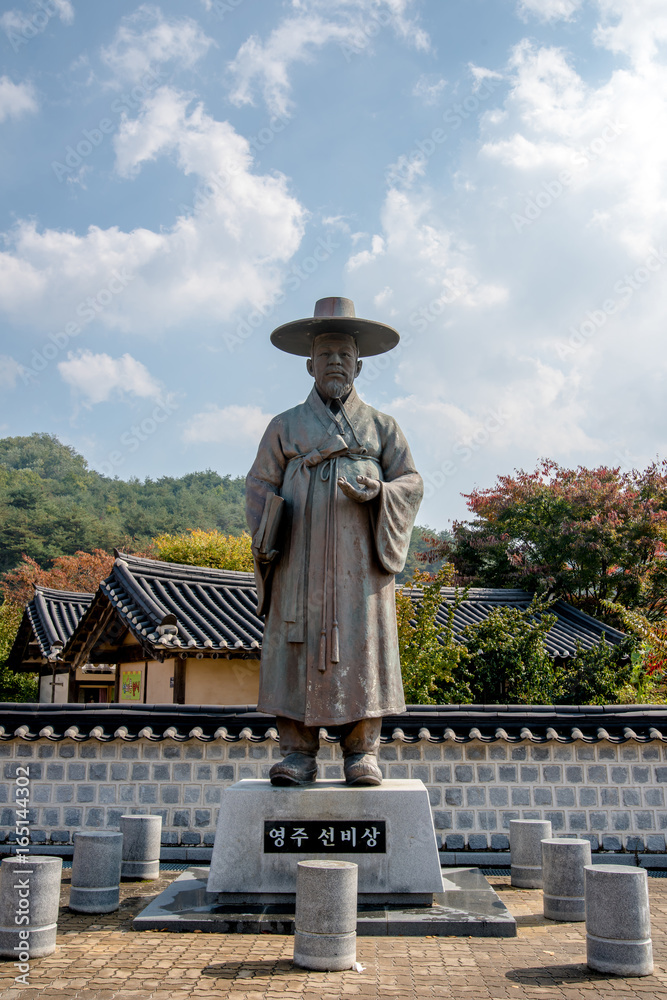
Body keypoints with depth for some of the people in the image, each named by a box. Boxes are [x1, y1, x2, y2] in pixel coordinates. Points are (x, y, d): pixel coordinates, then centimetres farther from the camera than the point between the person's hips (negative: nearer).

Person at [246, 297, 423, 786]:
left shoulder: (381, 426, 16)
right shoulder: (286, 426, 16)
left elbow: (412, 483, 13)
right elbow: (260, 486, 14)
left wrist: (379, 491, -9)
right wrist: (263, 539, -3)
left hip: (361, 561, 0)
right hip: (300, 563, 0)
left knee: (363, 648, -4)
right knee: (296, 649, -4)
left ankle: (362, 751, 5)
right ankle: (298, 753, 3)